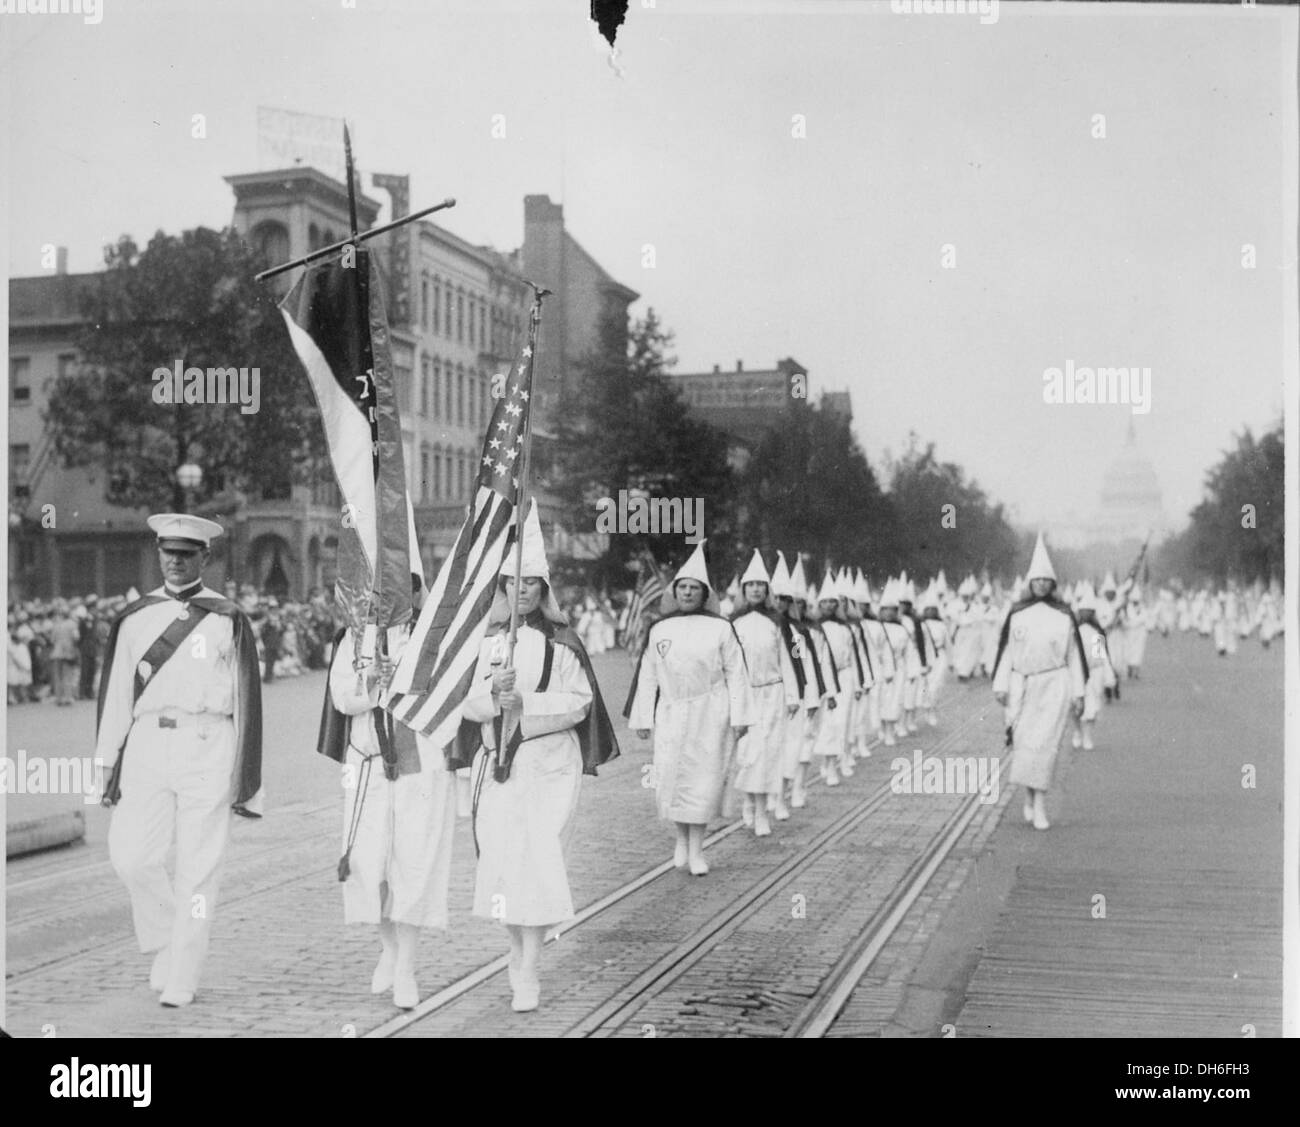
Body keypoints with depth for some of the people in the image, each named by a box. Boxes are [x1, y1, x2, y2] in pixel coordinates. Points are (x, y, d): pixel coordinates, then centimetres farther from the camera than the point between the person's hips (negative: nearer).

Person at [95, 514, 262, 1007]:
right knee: (131, 855, -8)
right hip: (148, 742, 2)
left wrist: (246, 782, 2)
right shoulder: (134, 618, 11)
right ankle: (164, 943, 20)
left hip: (207, 748, -2)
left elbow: (246, 701, 4)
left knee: (198, 867, -1)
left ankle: (181, 980, 10)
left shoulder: (228, 621, 4)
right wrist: (108, 766, 9)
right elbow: (116, 694, 13)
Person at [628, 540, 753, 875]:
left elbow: (735, 674, 0)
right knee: (670, 779, -1)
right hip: (671, 715, 2)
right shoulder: (659, 631, 7)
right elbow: (647, 676, 9)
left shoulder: (721, 629, 0)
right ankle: (681, 837, 24)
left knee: (705, 779, -1)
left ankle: (696, 848, 12)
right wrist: (642, 718, 6)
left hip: (710, 716, -2)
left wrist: (739, 716, -4)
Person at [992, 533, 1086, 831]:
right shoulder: (1017, 613, 3)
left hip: (1054, 686, -1)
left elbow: (1073, 655, 6)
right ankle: (1029, 797, 22)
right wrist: (1000, 685, -1)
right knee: (1022, 743, 2)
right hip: (1021, 686, 1)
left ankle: (1039, 804, -6)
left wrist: (1078, 693, 4)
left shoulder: (1064, 616, 2)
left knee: (1044, 743, -10)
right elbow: (1006, 650, 5)